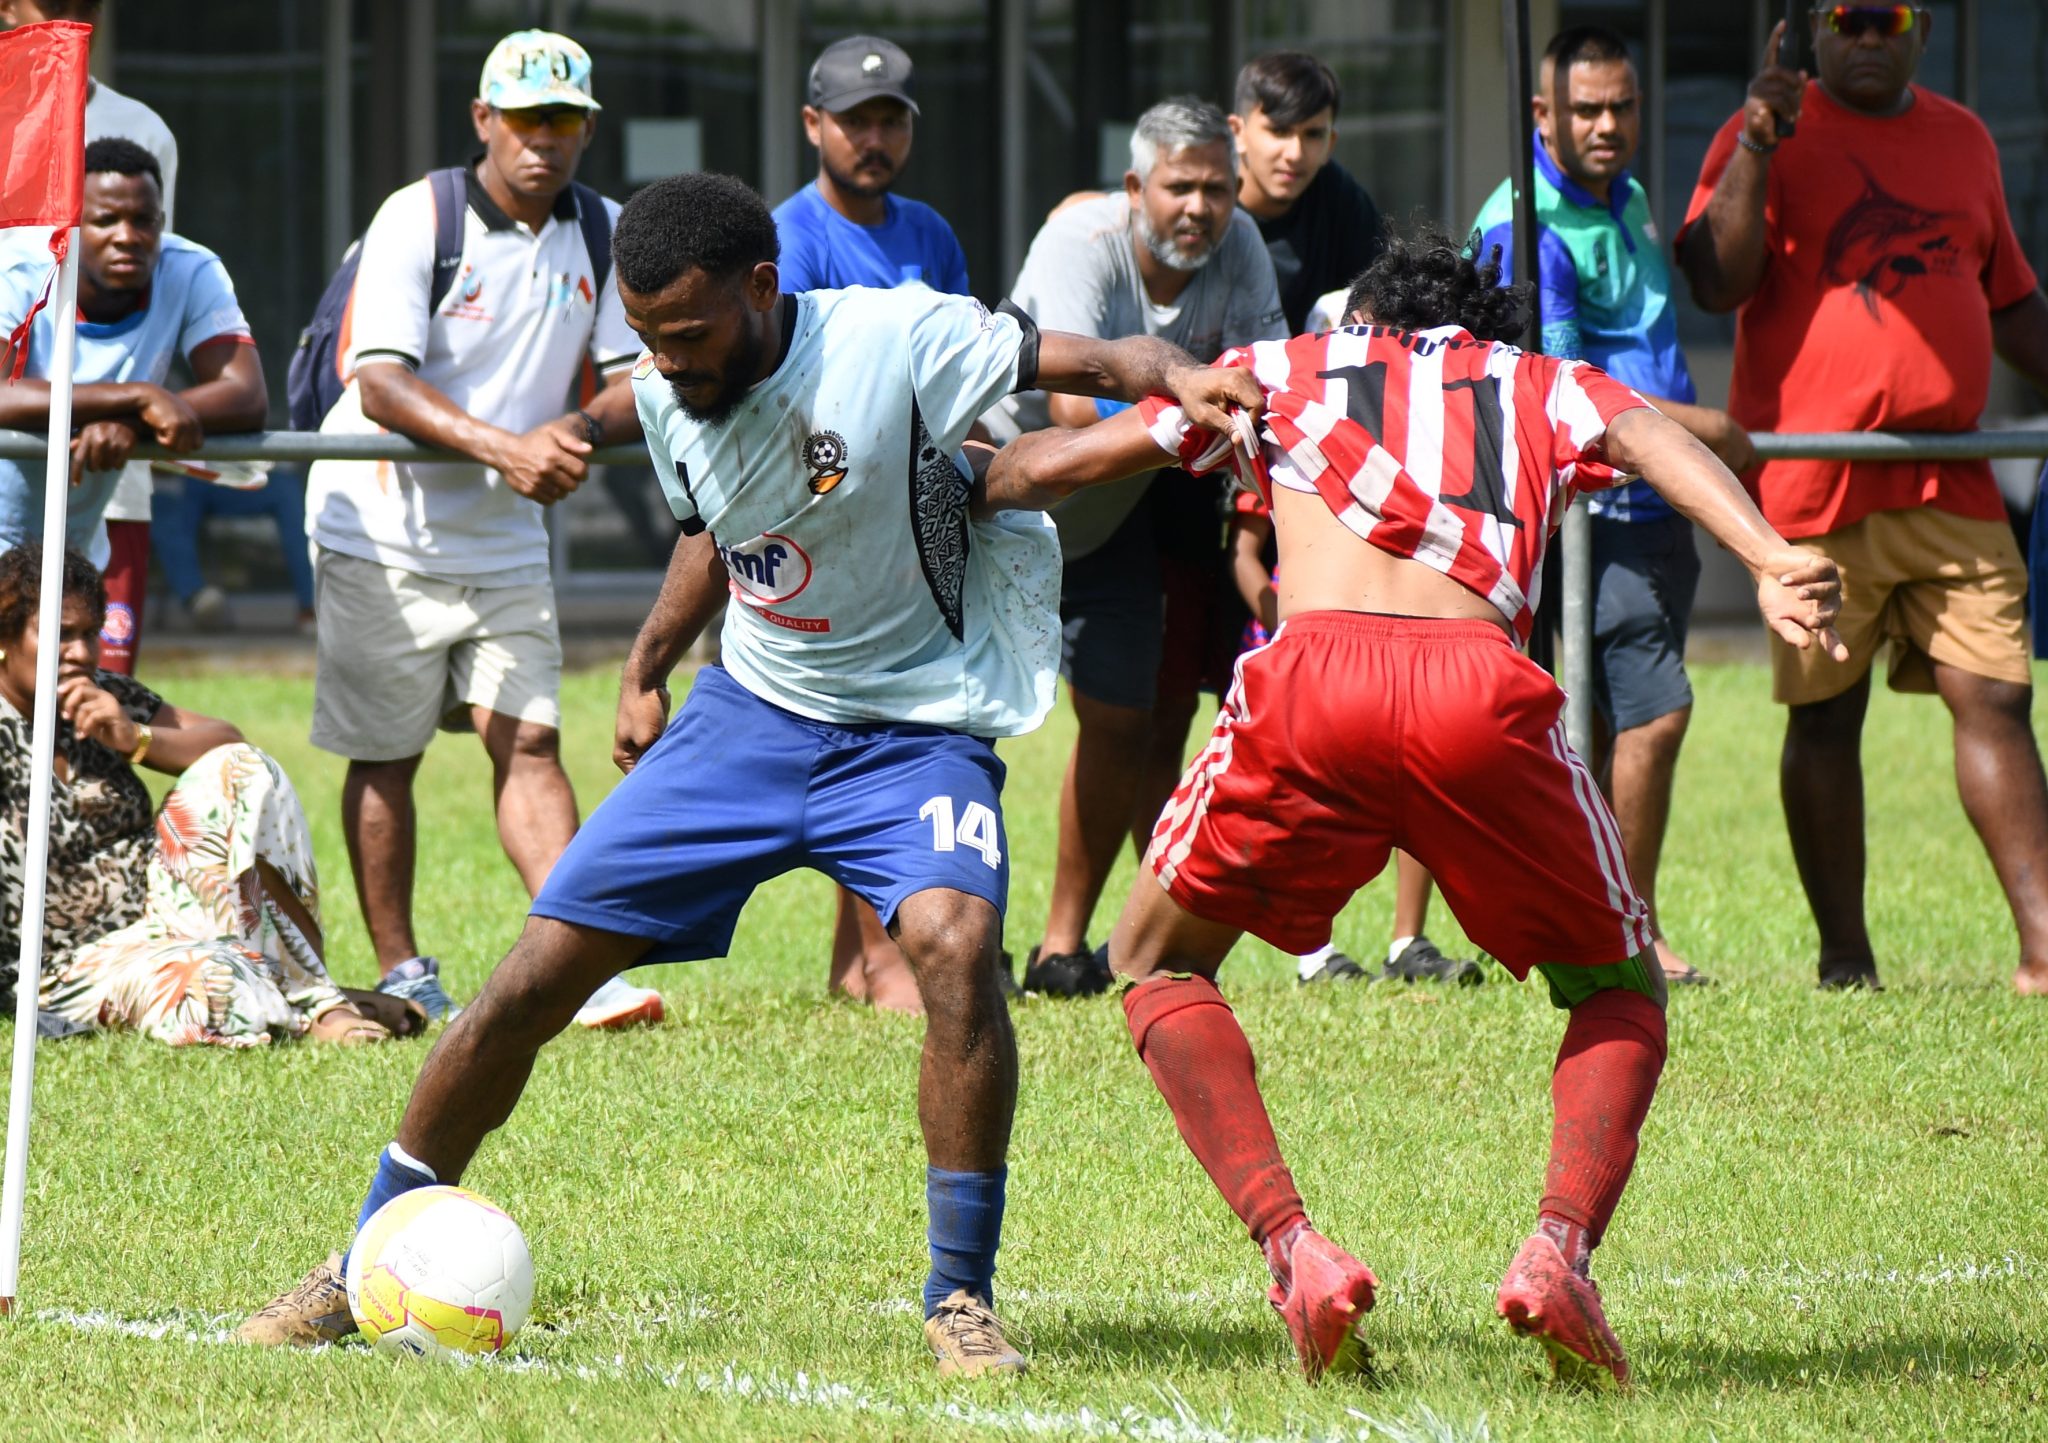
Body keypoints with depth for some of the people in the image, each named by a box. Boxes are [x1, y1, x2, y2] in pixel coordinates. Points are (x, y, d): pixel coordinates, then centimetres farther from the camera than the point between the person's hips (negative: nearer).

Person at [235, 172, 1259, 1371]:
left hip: (916, 729, -5)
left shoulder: (896, 340, -20)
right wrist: (650, 666, 20)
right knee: (539, 975, -1)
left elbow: (1091, 362, -25)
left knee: (955, 941, -33)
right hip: (750, 718, 5)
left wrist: (1181, 377, -46)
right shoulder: (667, 397, -3)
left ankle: (963, 1297, -18)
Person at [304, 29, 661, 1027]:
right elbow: (383, 385, -24)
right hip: (383, 529, -4)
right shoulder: (418, 218, -14)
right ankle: (399, 975, 11)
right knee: (384, 753, 2)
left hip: (505, 538, 4)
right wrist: (501, 446, -37)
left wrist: (576, 430, -21)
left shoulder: (601, 236, 2)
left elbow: (637, 381, 2)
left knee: (528, 739, -6)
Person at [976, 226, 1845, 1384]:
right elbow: (1653, 439, 8)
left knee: (1159, 963, 23)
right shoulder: (1546, 388, 31)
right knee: (1619, 992, 23)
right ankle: (1561, 1246, -4)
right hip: (1480, 684, 0)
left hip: (1312, 679, 0)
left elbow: (1056, 465, 34)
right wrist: (1770, 559, -8)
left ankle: (1293, 1248, 1)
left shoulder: (1285, 368, 33)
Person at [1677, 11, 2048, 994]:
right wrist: (1755, 148, -19)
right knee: (1825, 716, 2)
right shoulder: (1777, 131, 1)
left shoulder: (1961, 140, 17)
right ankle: (1843, 954, 9)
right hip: (1814, 491, -4)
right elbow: (1714, 282, -11)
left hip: (1952, 487, 4)